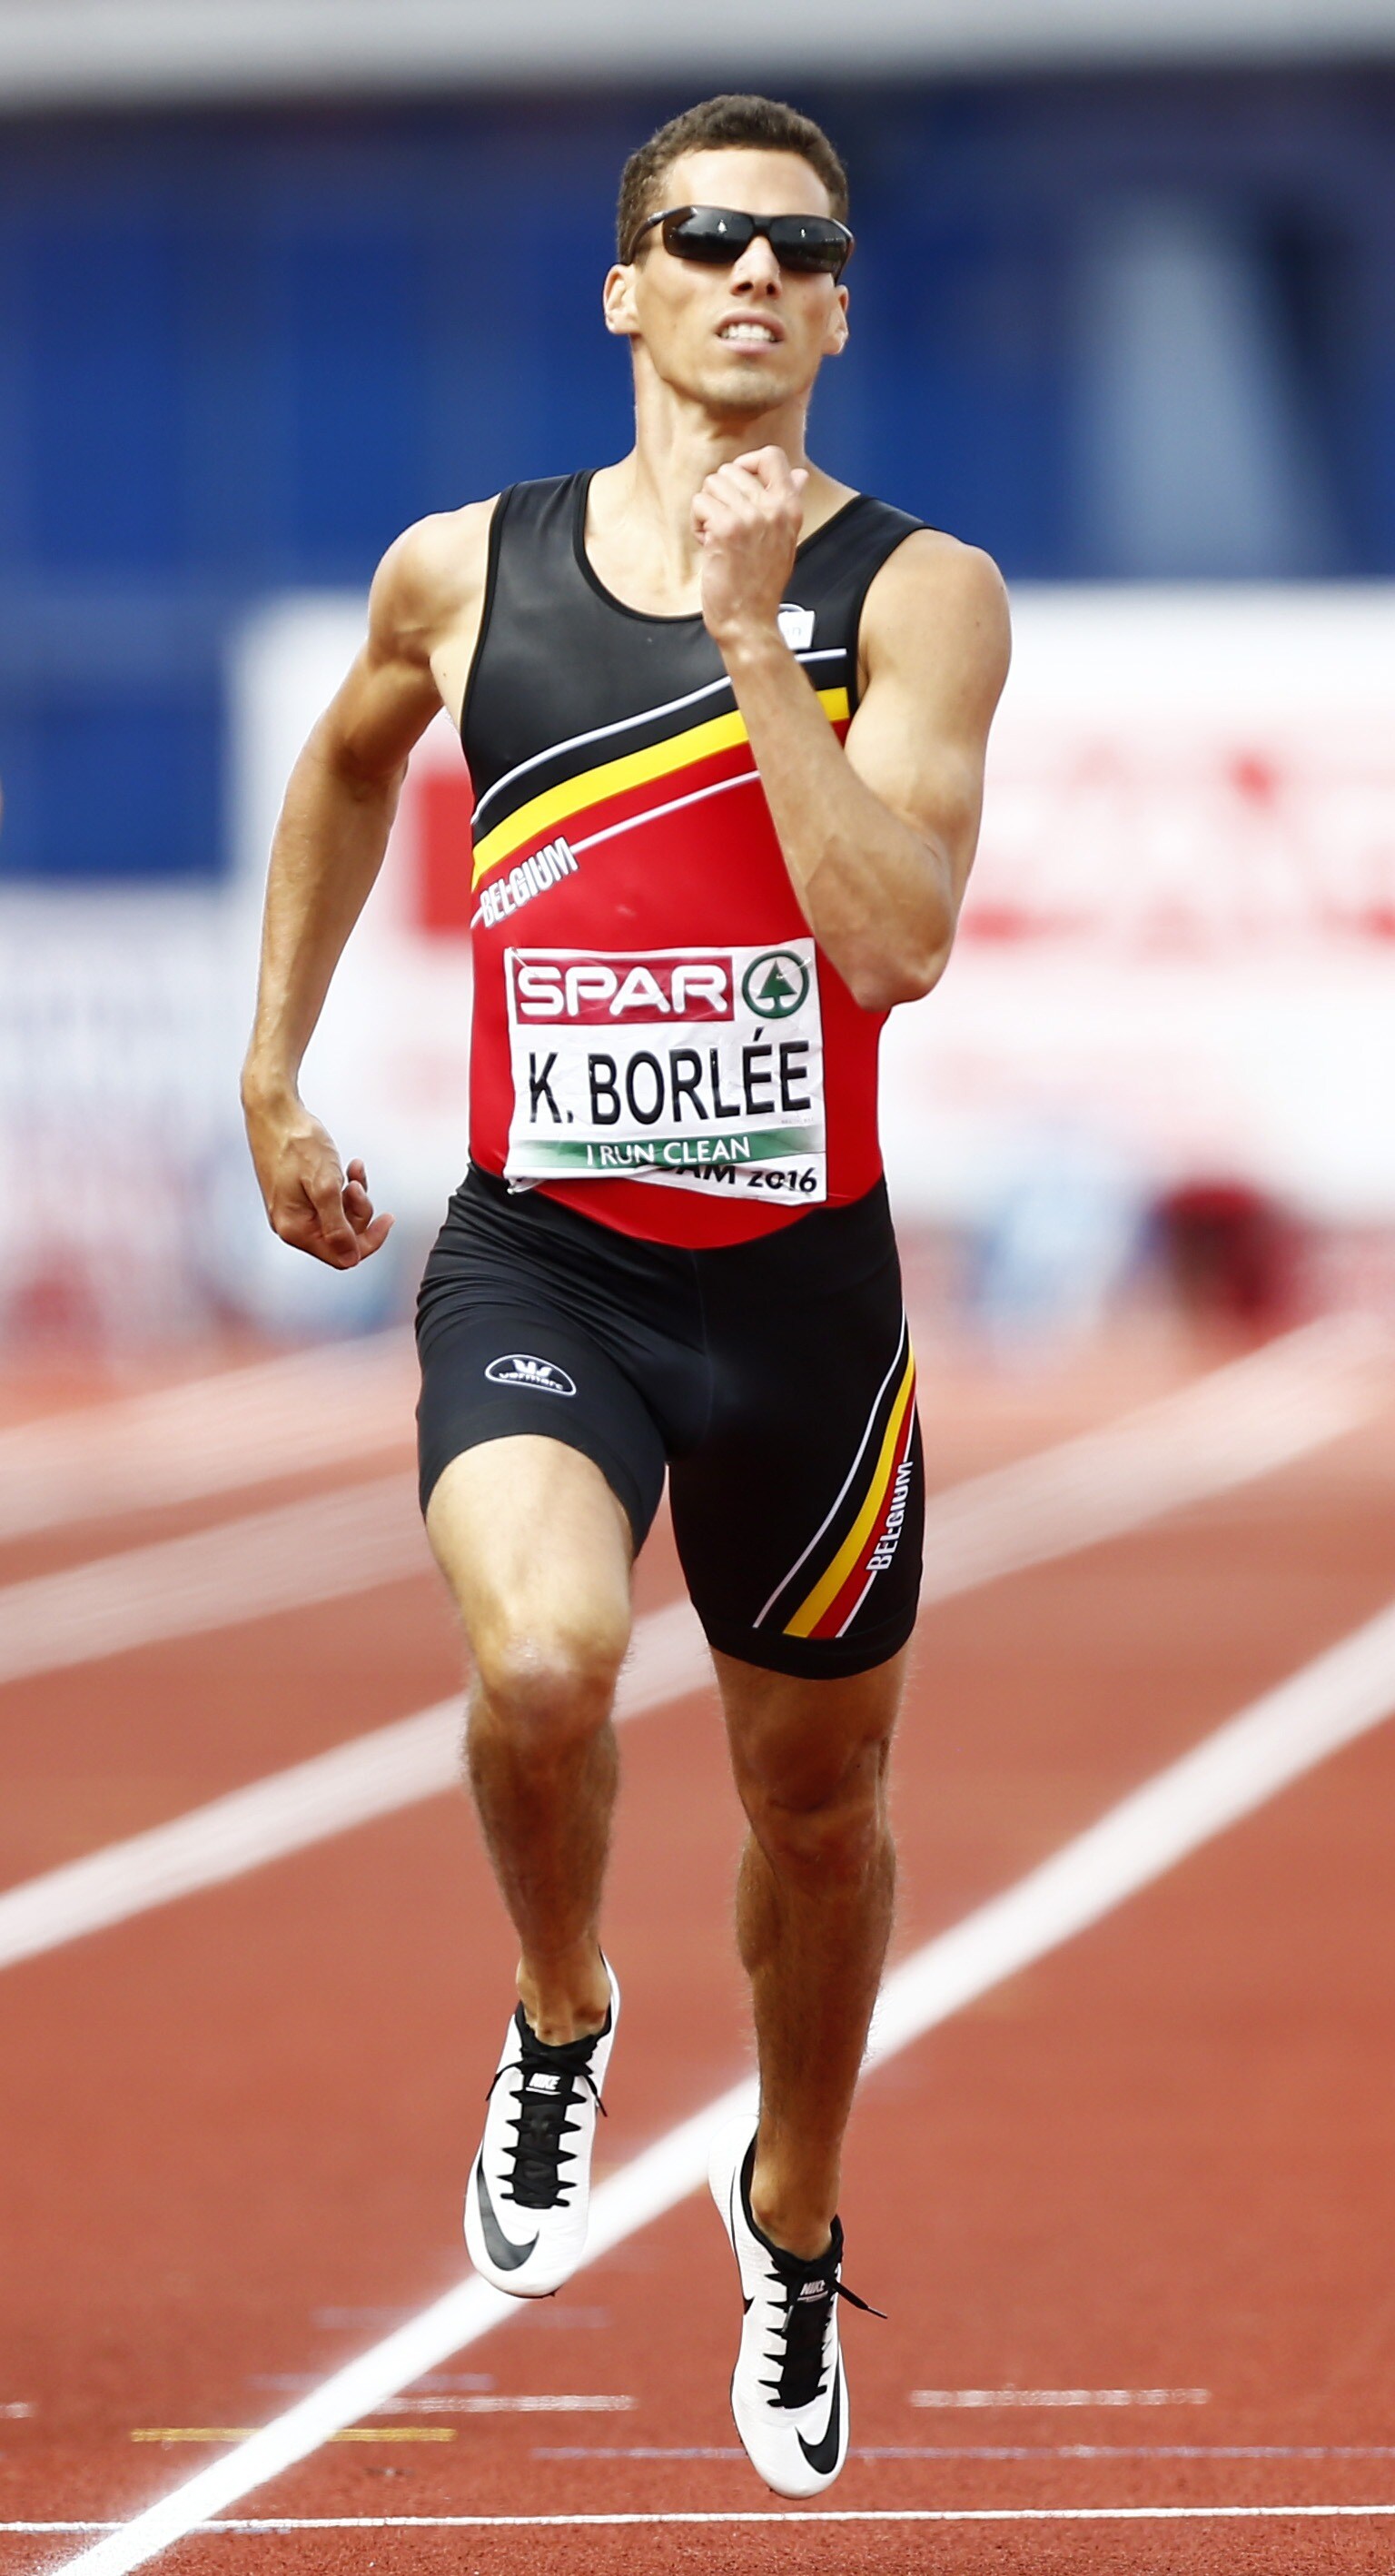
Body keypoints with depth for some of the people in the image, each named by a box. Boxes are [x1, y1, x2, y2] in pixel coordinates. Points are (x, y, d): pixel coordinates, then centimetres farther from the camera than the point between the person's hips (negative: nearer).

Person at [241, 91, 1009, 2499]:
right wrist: (272, 1073, 21)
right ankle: (560, 2027, 2)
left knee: (818, 1801, 15)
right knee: (544, 1654, -30)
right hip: (535, 1261, 0)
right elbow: (345, 766, 23)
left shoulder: (919, 592, -6)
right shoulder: (466, 572, 0)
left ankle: (793, 2212, 44)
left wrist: (756, 632, -21)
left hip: (802, 1289, 0)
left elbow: (899, 941, -20)